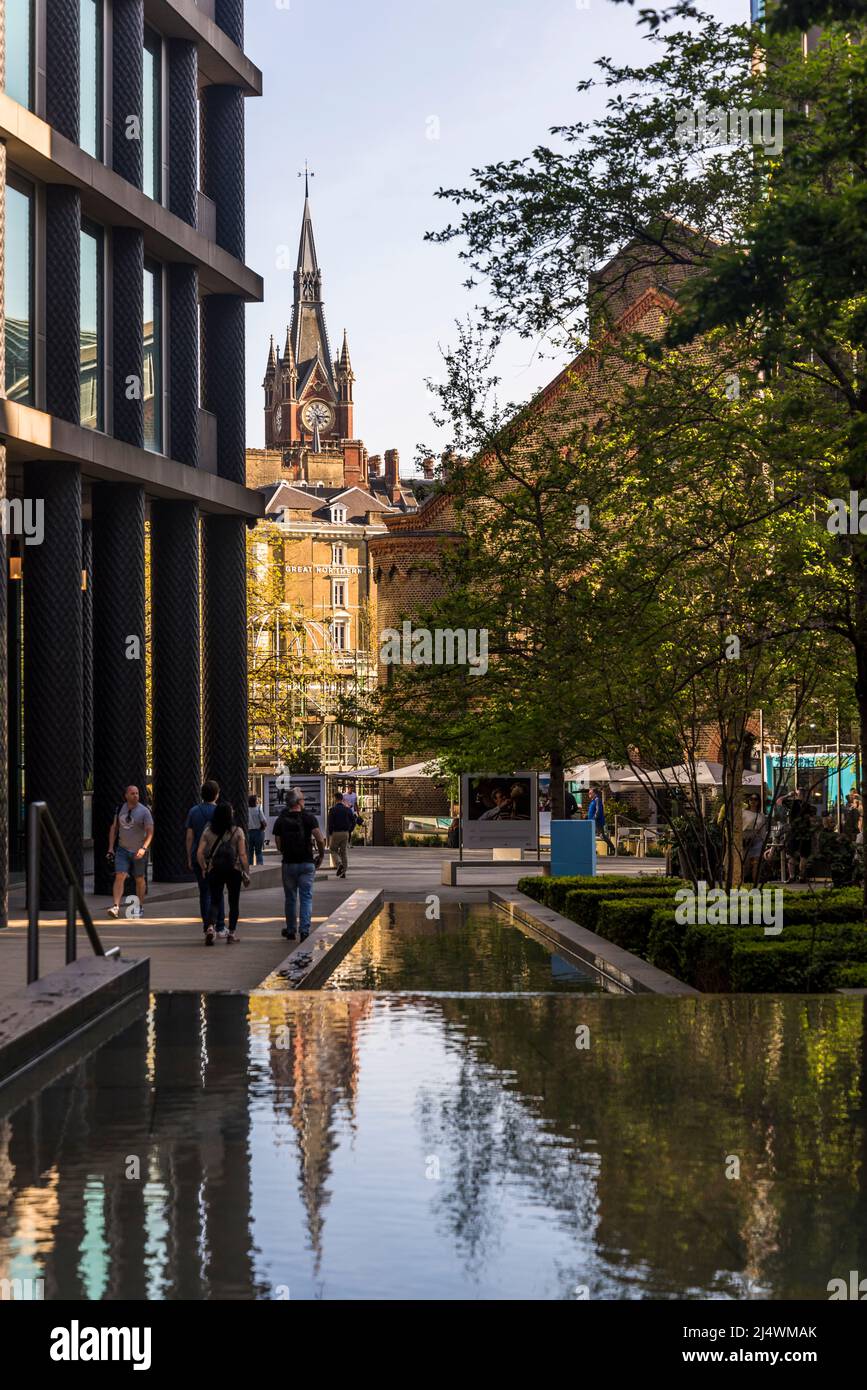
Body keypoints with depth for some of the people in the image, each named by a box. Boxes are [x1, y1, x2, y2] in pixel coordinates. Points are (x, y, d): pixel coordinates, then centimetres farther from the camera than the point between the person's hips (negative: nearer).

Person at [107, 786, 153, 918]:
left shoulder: (144, 811, -9)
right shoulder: (120, 809, 3)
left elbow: (150, 832, -12)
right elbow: (114, 828, 11)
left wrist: (144, 848, -24)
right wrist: (110, 847, 6)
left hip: (138, 852, -2)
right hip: (122, 849, 2)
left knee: (140, 879, 10)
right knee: (119, 876, -12)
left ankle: (140, 907, 24)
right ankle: (116, 906, -18)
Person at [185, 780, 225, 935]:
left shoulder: (194, 811, 3)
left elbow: (189, 837, 4)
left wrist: (189, 858, 10)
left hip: (198, 857, 2)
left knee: (204, 892, 8)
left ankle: (207, 926, 4)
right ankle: (219, 927, 5)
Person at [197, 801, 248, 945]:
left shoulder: (208, 831, -2)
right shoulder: (237, 831, -8)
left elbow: (199, 853, -5)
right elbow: (242, 855, -10)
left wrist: (204, 868, 9)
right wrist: (246, 873, -2)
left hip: (214, 871, 2)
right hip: (234, 870, -2)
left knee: (214, 901, 9)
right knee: (234, 902, 13)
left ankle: (210, 927, -15)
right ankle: (231, 932, 15)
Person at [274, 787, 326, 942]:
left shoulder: (280, 821, 1)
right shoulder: (309, 818, -7)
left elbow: (278, 844, 1)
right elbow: (319, 839, -14)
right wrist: (321, 855, 1)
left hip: (288, 863, 2)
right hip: (307, 863, -2)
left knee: (290, 898, 13)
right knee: (306, 897, 1)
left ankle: (290, 931, 20)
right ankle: (305, 930, -9)